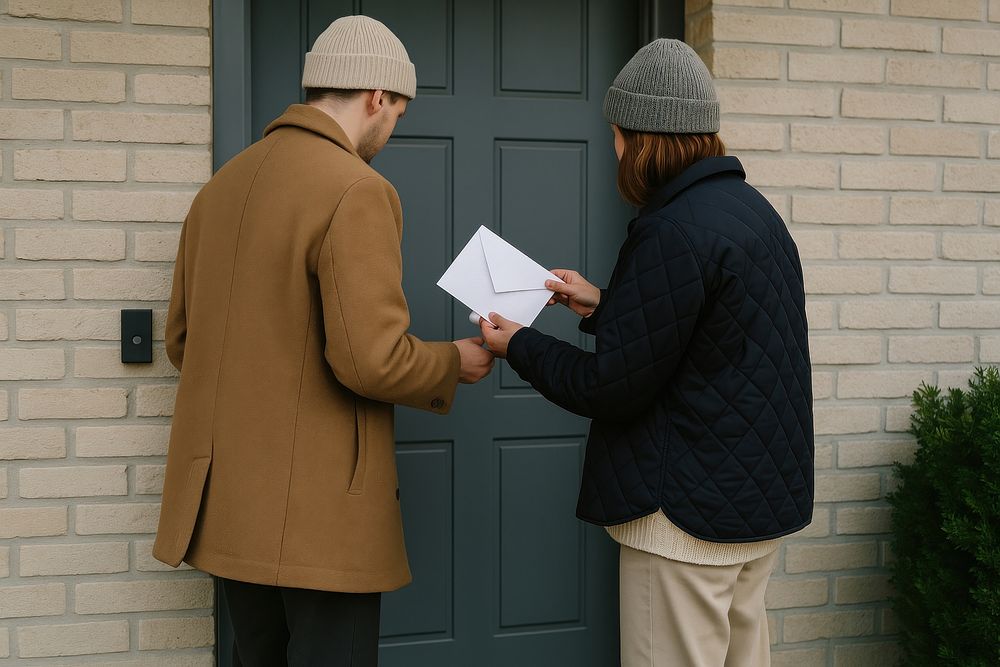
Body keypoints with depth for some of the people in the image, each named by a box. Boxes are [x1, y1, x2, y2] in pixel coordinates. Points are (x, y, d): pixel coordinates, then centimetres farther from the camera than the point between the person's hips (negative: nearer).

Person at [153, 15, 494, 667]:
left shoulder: (222, 185, 9)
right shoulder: (357, 191, -15)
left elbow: (180, 339, 14)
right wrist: (456, 361, -3)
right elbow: (372, 360, -22)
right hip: (318, 509, -8)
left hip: (228, 501, 8)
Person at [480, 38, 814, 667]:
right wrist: (602, 305, 22)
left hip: (692, 511, -10)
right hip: (763, 496, 10)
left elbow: (610, 387, -18)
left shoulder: (672, 232, -21)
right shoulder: (754, 208, 9)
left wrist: (518, 344, -3)